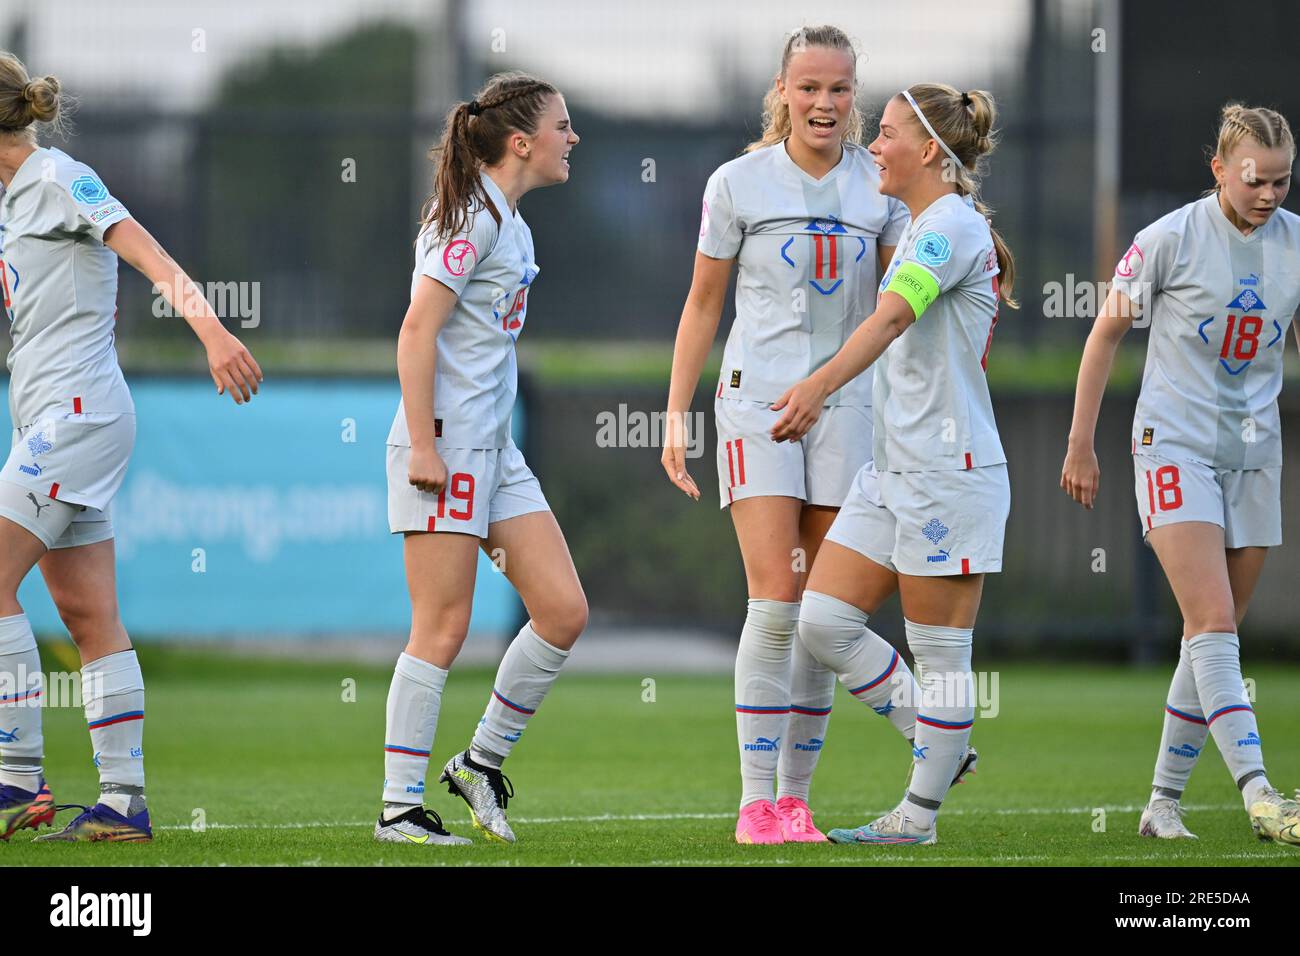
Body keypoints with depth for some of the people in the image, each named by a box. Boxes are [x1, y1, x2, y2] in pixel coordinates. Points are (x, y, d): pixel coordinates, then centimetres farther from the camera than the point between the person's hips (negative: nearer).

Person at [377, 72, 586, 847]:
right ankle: (400, 808, -1)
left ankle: (484, 762, 16)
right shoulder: (475, 217, -12)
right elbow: (418, 330, -18)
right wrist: (422, 443, -21)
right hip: (447, 445, -9)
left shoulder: (508, 220, 16)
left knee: (564, 611, 3)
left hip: (494, 448, 9)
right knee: (442, 629, -7)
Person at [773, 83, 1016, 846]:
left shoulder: (951, 226, -14)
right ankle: (940, 747, 14)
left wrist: (818, 387, -43)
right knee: (824, 620, 2)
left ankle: (919, 814, 6)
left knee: (940, 652, -1)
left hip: (951, 470, -10)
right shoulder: (924, 229, 17)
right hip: (893, 469, 10)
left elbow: (890, 318, -30)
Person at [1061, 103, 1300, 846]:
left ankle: (1164, 804, 14)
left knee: (1215, 635, 6)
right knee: (1214, 624, -16)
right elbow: (1108, 332, -1)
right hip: (1176, 444, -5)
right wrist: (1081, 444, 0)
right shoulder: (1172, 238, -9)